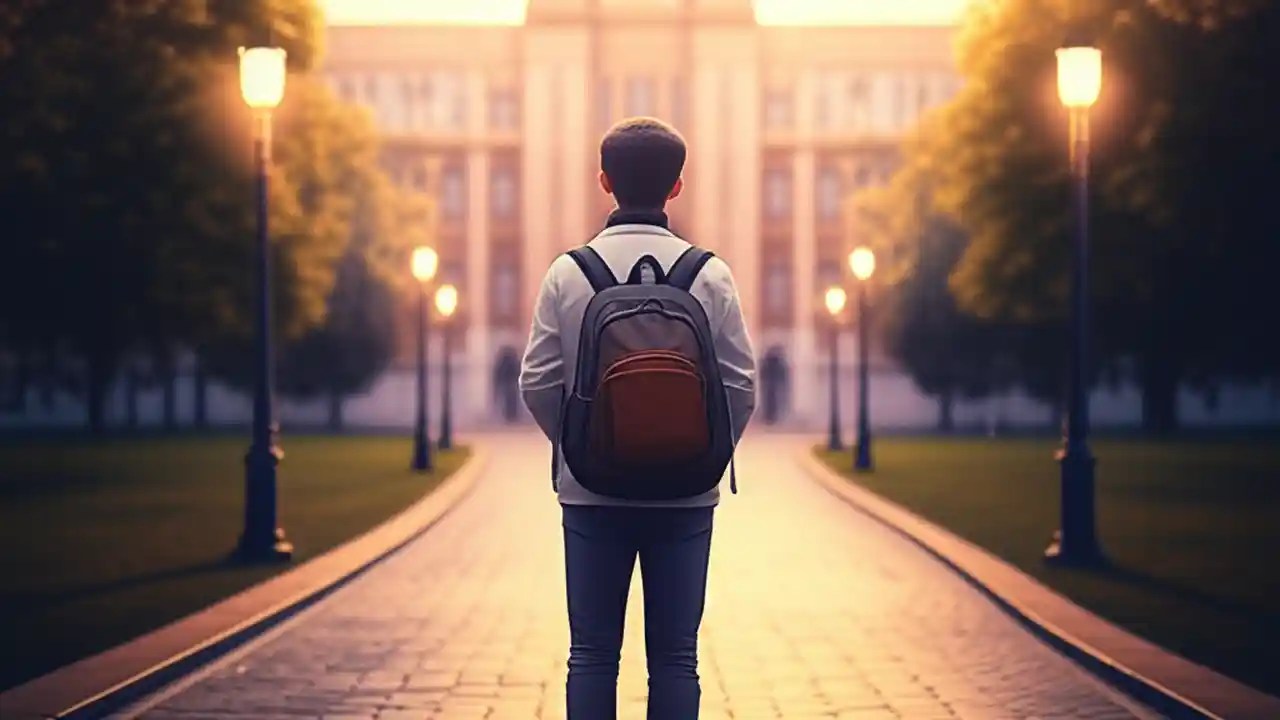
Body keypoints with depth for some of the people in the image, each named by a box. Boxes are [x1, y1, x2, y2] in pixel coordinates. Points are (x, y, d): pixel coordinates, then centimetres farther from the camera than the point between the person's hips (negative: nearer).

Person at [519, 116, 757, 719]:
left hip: (590, 490, 0)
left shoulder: (568, 272, -4)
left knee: (593, 653, 7)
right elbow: (740, 386, -3)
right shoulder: (710, 274, -4)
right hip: (686, 493, 0)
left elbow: (538, 383, -4)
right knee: (674, 656, 5)